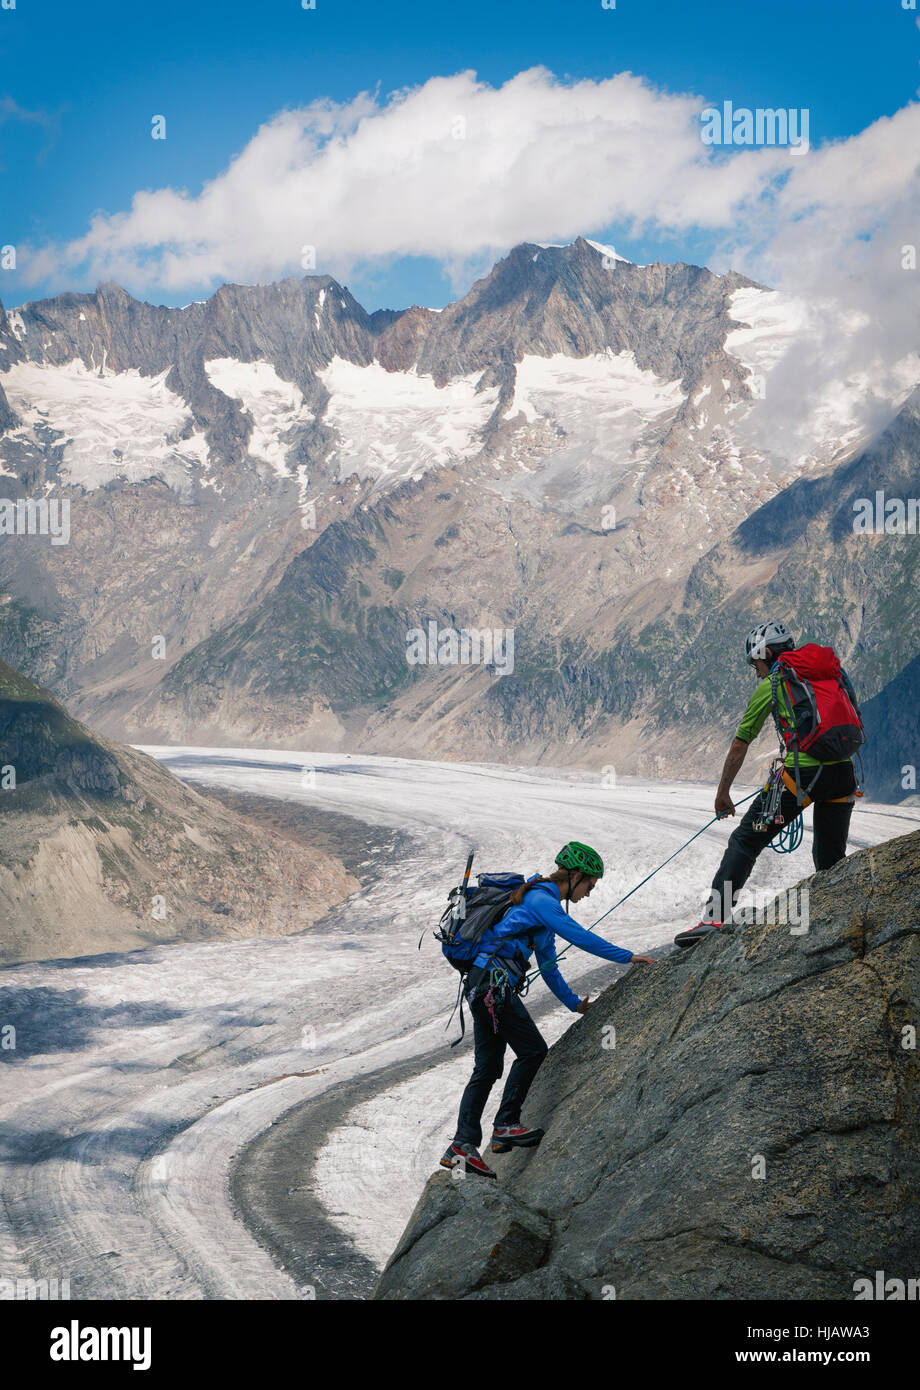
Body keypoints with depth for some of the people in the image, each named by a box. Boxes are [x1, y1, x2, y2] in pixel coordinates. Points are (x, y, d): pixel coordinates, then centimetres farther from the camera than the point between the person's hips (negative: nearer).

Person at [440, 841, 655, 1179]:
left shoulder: (542, 902, 22)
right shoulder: (540, 900, -9)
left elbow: (548, 966, 27)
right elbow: (580, 937, -14)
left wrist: (574, 1003, 26)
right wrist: (626, 956, -8)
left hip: (482, 984, 10)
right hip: (493, 982, -10)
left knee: (487, 1068, 7)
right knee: (533, 1051, -4)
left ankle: (463, 1145, 3)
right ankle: (506, 1125, 1)